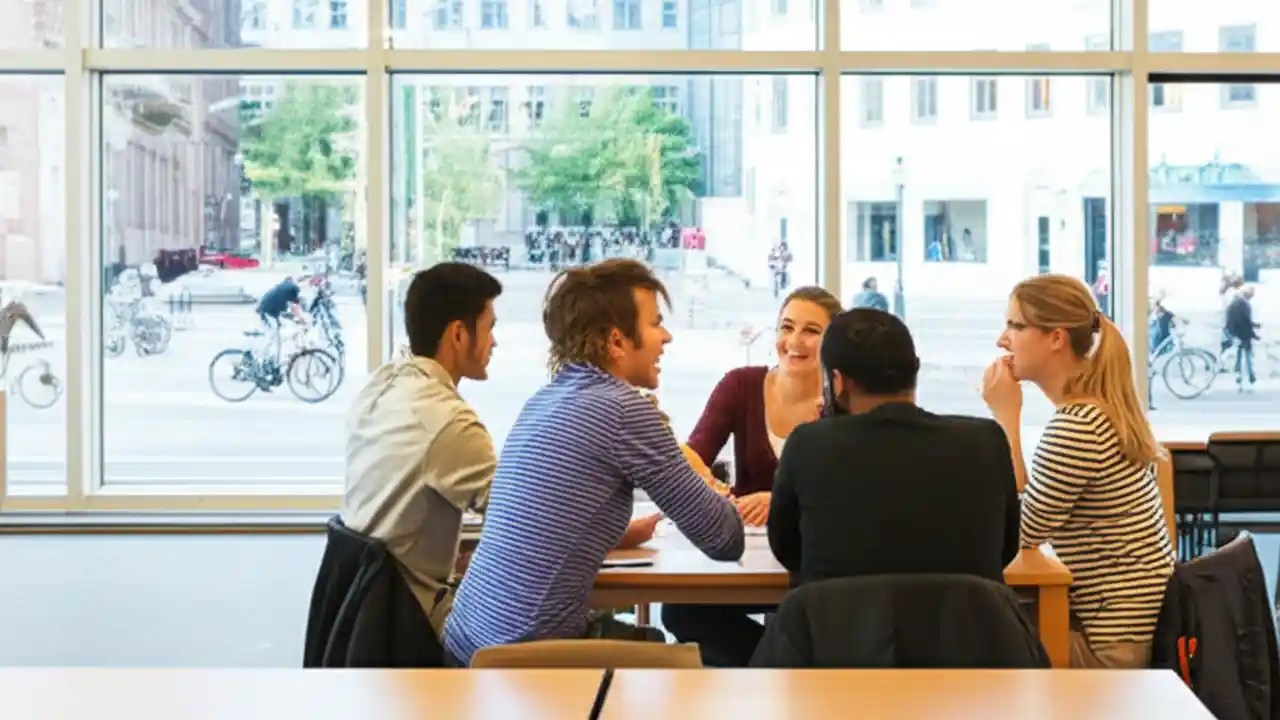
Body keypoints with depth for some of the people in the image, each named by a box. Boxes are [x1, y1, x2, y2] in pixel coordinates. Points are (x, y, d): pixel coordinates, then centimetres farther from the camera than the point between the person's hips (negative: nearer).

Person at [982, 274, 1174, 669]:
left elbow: (1022, 532, -16)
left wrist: (1006, 418, -16)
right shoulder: (1100, 406, 8)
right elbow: (1038, 512, 9)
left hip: (1115, 643, -9)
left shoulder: (1074, 427, -24)